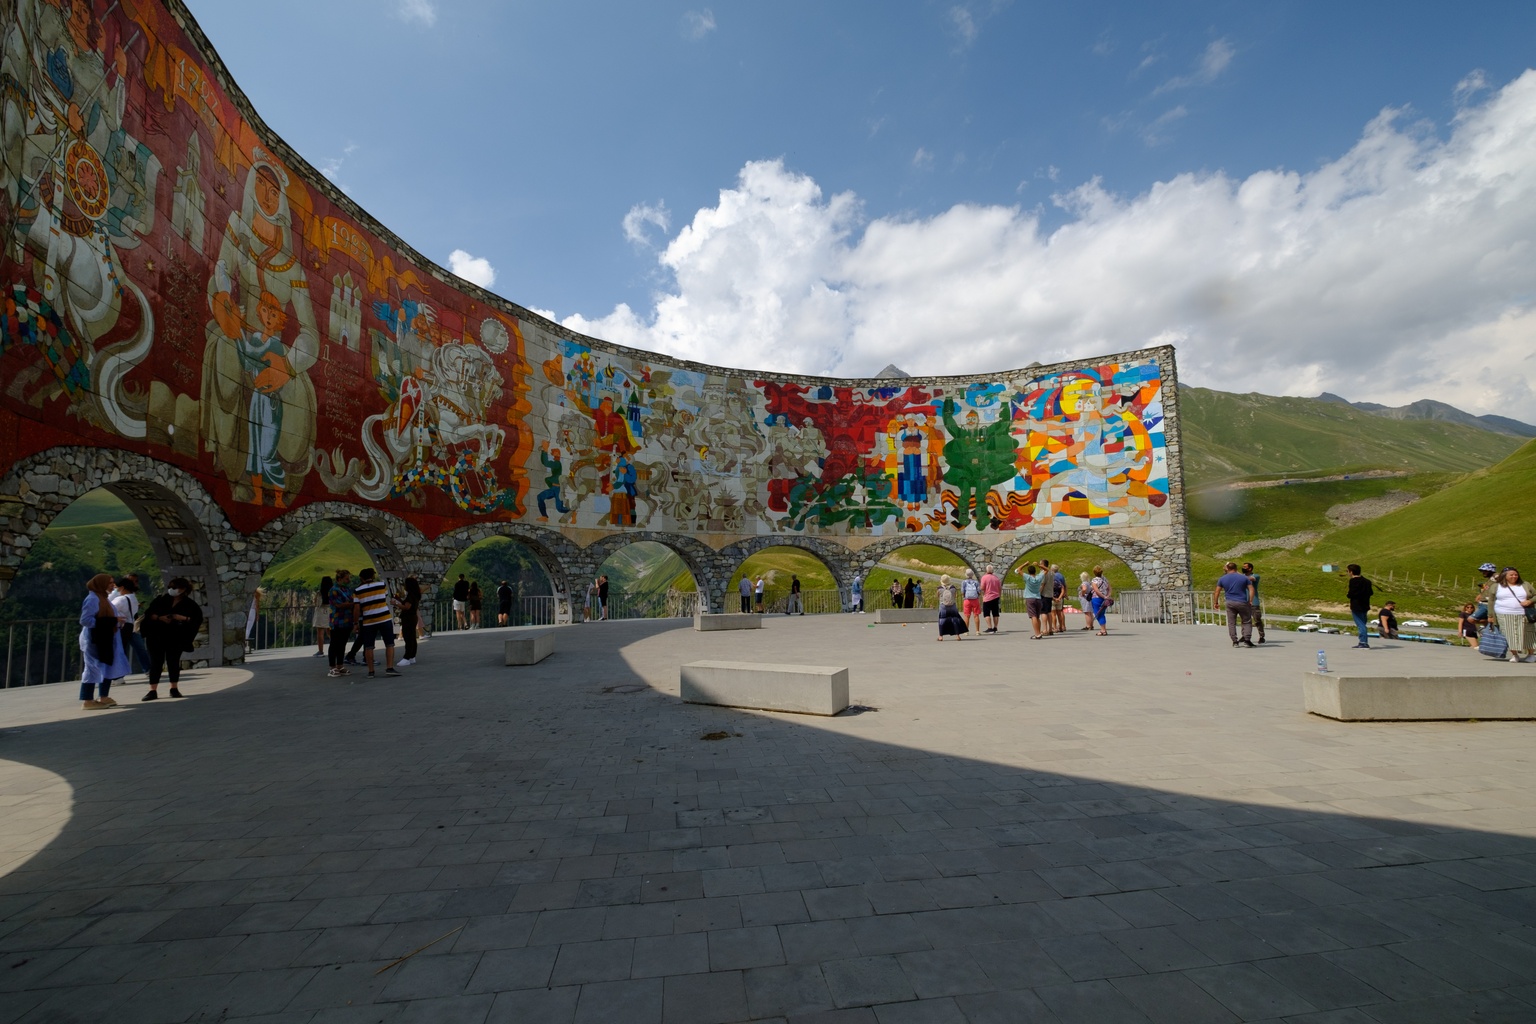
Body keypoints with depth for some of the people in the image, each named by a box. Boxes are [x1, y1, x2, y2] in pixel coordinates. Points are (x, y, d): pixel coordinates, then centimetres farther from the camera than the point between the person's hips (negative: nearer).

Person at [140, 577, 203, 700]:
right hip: (157, 636, 1)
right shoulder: (161, 599, 4)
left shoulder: (190, 604, -1)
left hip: (176, 638, -1)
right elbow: (149, 613, 4)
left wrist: (183, 618, -18)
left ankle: (174, 688, 16)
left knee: (173, 662, 5)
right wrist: (159, 618, -15)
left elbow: (198, 618, -4)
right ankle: (153, 691, 0)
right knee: (155, 662, -1)